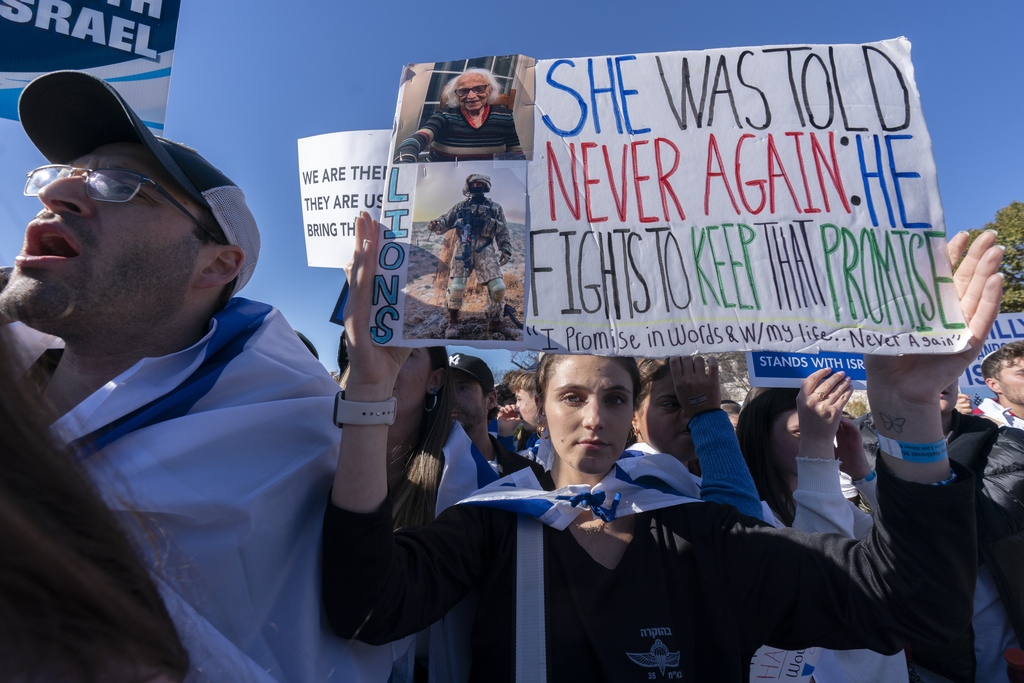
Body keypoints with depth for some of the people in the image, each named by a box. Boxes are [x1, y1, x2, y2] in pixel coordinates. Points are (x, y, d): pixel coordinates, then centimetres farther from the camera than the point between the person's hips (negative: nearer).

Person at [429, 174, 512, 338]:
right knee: (456, 287, -12)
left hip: (486, 251, 1)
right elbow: (446, 222, 12)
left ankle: (494, 322, 10)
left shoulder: (495, 208, 17)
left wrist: (506, 250, 4)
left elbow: (503, 232, 16)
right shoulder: (460, 207, 17)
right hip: (463, 250, -1)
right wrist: (436, 225, -11)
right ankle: (453, 323, 5)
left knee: (497, 287, -9)